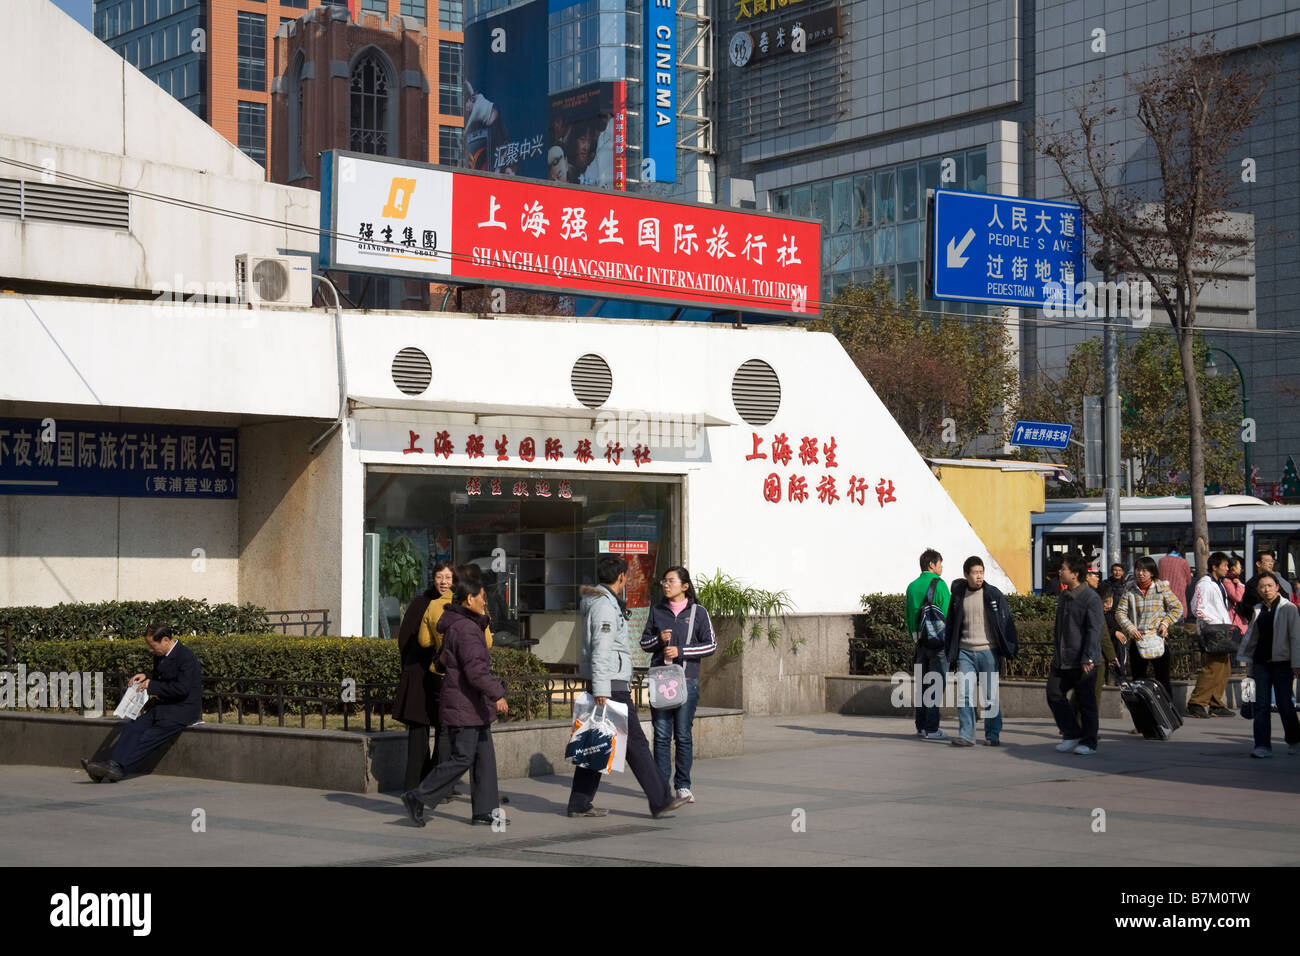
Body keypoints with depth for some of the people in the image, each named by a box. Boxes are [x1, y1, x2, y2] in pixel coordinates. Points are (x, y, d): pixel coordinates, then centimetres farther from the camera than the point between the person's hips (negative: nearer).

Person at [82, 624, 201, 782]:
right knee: (133, 727, -14)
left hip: (184, 709, -9)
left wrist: (151, 685, -16)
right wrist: (145, 679, 3)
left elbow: (182, 688, -23)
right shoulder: (160, 656, 13)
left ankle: (119, 767, -33)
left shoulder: (186, 656, -15)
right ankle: (113, 763, -28)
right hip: (165, 706, 9)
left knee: (150, 737, -24)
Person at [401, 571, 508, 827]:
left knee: (485, 757, 10)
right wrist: (497, 694, -24)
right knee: (462, 758, -7)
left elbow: (444, 660, 25)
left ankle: (484, 810, 12)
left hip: (474, 705, 11)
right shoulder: (465, 628, -18)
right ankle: (417, 798, 1)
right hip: (463, 707, -11)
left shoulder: (461, 625, 15)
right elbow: (475, 669, -25)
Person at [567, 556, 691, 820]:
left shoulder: (600, 603, 18)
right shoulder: (605, 606, -14)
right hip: (610, 685, -10)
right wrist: (601, 691, -25)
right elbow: (600, 652, -21)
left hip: (606, 686, 10)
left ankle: (580, 804, 10)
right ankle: (660, 800, -3)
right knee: (636, 744, -6)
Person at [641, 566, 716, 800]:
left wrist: (681, 651, -10)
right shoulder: (657, 611, 9)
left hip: (687, 680, -2)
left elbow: (710, 645, 1)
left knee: (683, 735, 1)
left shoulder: (698, 612, 2)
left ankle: (683, 786, 8)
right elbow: (644, 642, 15)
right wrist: (659, 639, -7)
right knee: (661, 735, 1)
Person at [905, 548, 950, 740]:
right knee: (936, 683, -5)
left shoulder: (912, 586, 12)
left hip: (920, 641, 7)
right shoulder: (939, 584, -9)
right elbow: (947, 614, -12)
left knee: (922, 683, 11)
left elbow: (909, 617, 14)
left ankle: (921, 726, 14)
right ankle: (932, 729, -7)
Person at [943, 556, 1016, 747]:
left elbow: (1006, 622, 0)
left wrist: (1009, 648, -5)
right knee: (964, 694, -5)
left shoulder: (994, 595, -2)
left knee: (991, 696, 3)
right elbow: (951, 625, 14)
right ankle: (966, 735, -2)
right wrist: (950, 651, 11)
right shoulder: (958, 596, 7)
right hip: (966, 652, 2)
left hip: (988, 651, -2)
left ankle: (993, 735, 13)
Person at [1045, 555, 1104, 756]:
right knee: (1054, 693, 4)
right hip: (1062, 660, 8)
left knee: (1086, 701, 1)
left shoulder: (1090, 598, -12)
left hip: (1083, 662, -8)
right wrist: (1056, 650, 20)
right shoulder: (1063, 597, 13)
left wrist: (1089, 658, -21)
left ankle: (1089, 743, 10)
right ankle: (1072, 734, 16)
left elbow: (1094, 630, -16)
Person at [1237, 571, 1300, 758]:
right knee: (1261, 705, -3)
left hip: (1282, 662, -4)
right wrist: (1248, 662, 18)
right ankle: (1263, 746, -4)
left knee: (1284, 703, -1)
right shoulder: (1258, 611, 11)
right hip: (1261, 662, 4)